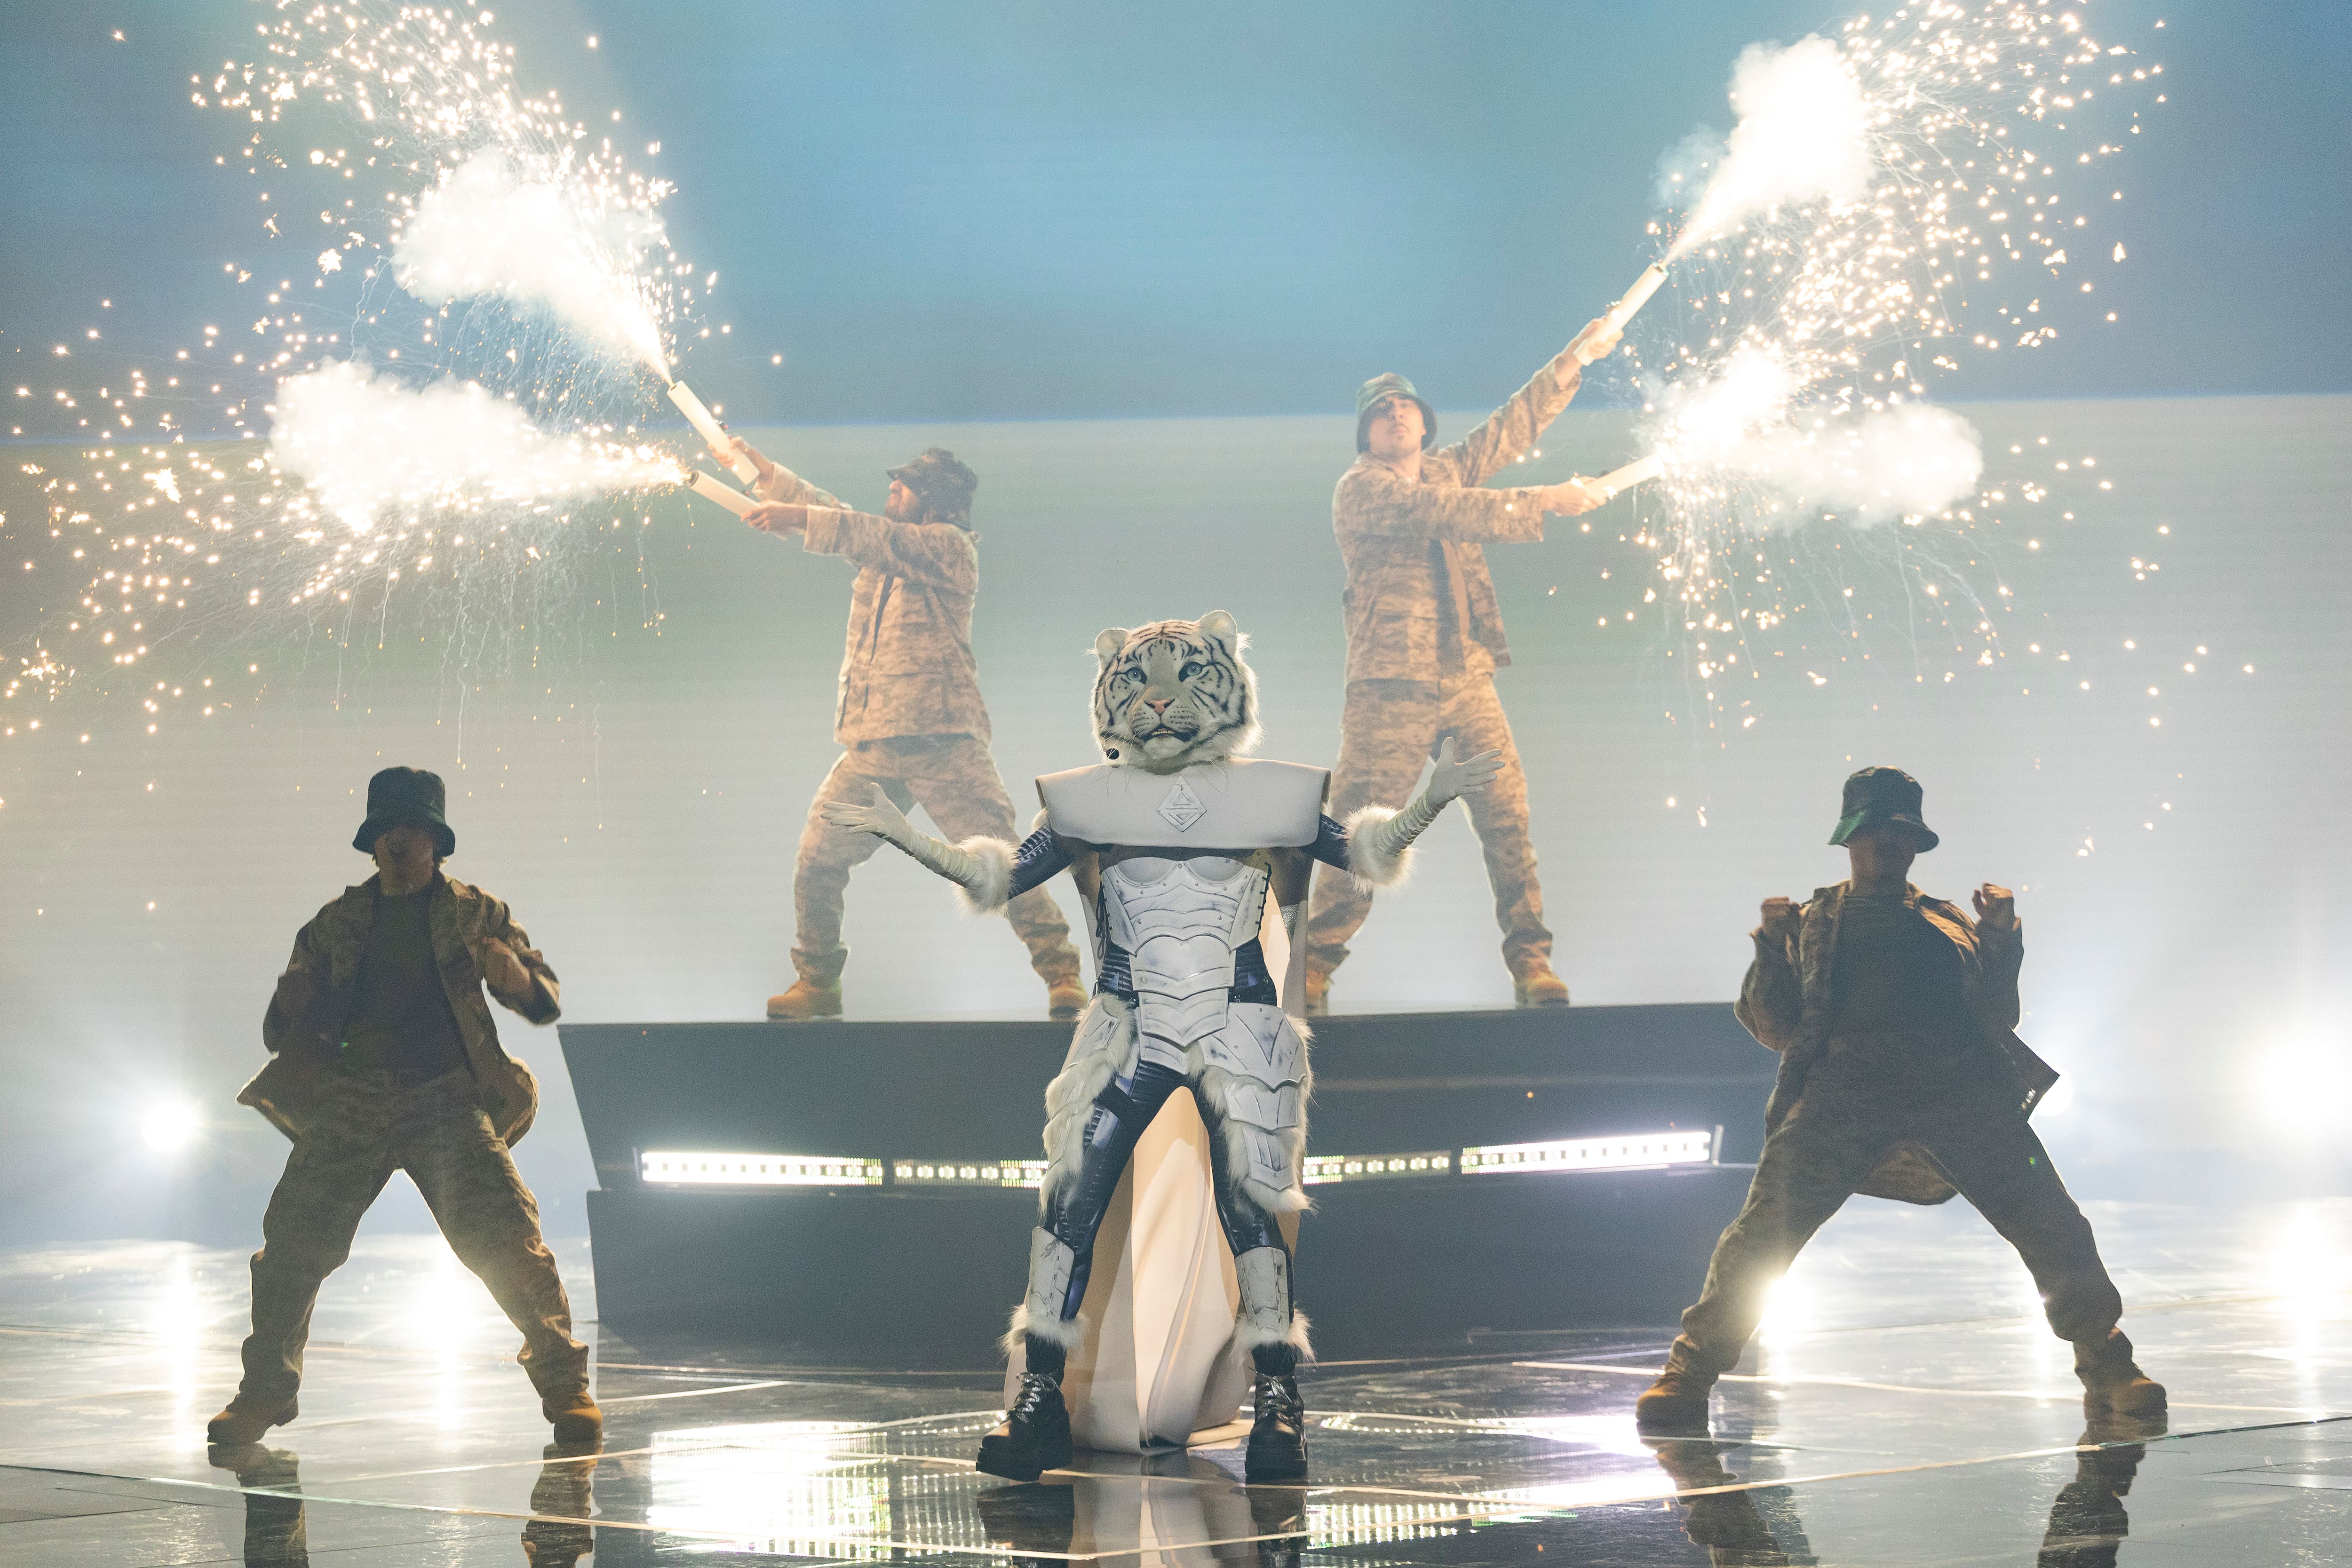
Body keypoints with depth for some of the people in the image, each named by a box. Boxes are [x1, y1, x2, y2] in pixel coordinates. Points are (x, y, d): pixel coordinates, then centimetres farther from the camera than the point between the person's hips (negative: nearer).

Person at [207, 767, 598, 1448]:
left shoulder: (476, 915, 10)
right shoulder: (337, 924, 15)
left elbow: (545, 1004, 8)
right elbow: (281, 1028, 20)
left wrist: (517, 976, -15)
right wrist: (294, 1004, -4)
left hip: (447, 1099, -2)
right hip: (353, 1096, 2)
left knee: (507, 1241, -14)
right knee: (293, 1240, -7)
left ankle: (565, 1385, -2)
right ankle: (265, 1392, 10)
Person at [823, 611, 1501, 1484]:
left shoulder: (1266, 802, 5)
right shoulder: (1094, 805, 7)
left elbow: (1365, 853, 4)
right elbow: (996, 877, 8)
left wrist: (1430, 804, -12)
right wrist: (900, 834, -1)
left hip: (1240, 1034, -1)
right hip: (1126, 1034, 1)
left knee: (1251, 1208, -7)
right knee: (1070, 1202, -9)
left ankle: (1279, 1402, 1)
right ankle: (1039, 1399, -4)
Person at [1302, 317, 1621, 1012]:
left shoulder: (1449, 469, 17)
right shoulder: (1360, 490, -4)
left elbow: (1517, 421, 20)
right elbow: (1450, 513, -17)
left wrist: (1577, 357, 13)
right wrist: (1545, 500, -18)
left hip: (1467, 680, 6)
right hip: (1392, 688, -6)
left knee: (1507, 817, -5)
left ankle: (1531, 961, -1)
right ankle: (1312, 968, -1)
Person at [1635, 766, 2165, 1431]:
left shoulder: (1948, 923, 26)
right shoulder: (1813, 922, 22)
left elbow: (1999, 1018, 21)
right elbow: (1774, 1027, 14)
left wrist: (2001, 940, 9)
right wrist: (1772, 947, -1)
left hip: (1959, 1085, 2)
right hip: (1847, 1083, -2)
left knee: (2052, 1227, -7)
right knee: (1766, 1229, -15)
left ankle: (2109, 1372, 9)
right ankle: (1690, 1372, -5)